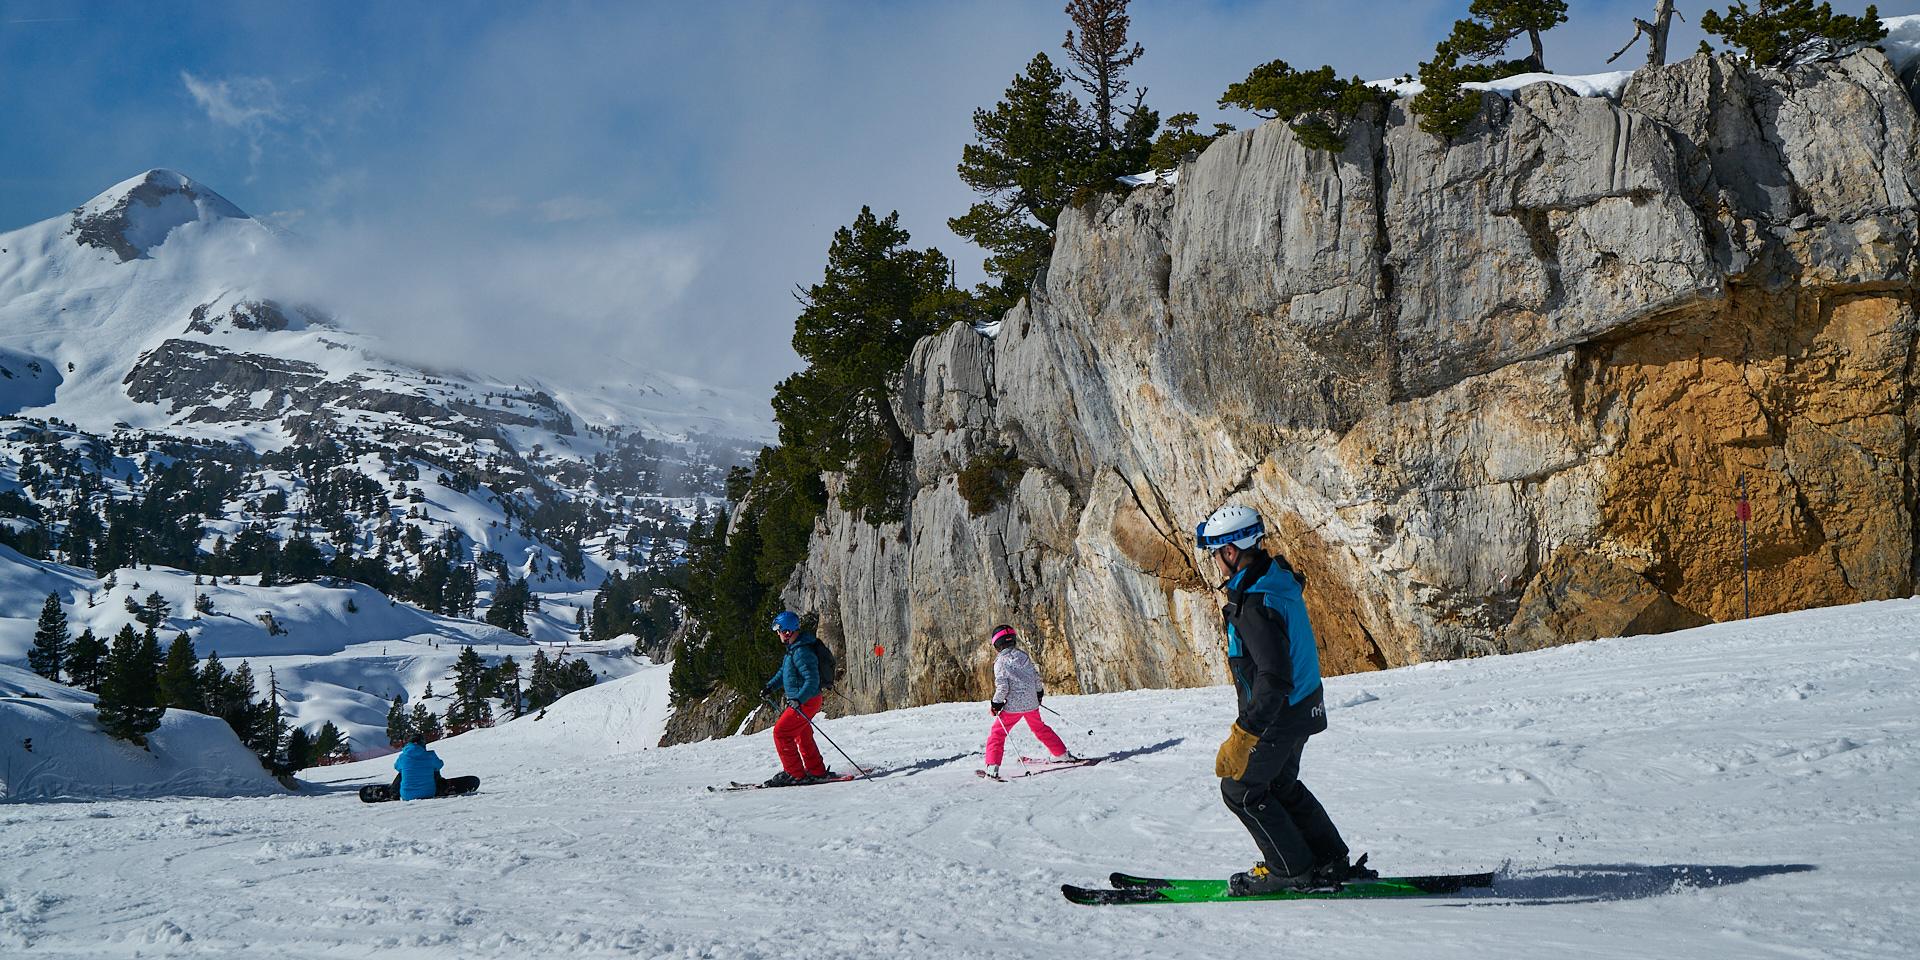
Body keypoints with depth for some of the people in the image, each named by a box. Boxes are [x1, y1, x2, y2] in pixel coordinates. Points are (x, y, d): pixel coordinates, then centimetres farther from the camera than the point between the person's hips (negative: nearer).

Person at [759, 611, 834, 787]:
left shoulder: (801, 652, -24)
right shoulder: (793, 649, 10)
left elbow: (812, 680, -29)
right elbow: (784, 672, 24)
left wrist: (799, 699, -37)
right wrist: (770, 687, 12)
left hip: (807, 700, -11)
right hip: (800, 699, 11)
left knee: (781, 731, -9)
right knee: (801, 736, 21)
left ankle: (793, 774, -5)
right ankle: (817, 771, 30)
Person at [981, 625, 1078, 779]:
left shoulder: (1001, 662, -12)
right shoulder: (1024, 656, 6)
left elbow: (1002, 686, -17)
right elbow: (1036, 676, 12)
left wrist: (996, 703, -5)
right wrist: (1038, 692, 27)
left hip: (1013, 705, -6)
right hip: (1031, 703, 6)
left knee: (997, 734, 3)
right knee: (1040, 728, 26)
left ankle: (992, 767, -9)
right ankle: (1063, 755, 31)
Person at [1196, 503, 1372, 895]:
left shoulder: (1255, 605, -30)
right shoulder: (1278, 575, 1)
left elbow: (1275, 678, -33)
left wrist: (1244, 734, -31)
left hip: (1279, 715, -10)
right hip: (1303, 706, 10)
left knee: (1240, 788, 6)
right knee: (1281, 783, 24)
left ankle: (1292, 870, 14)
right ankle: (1333, 862, 29)